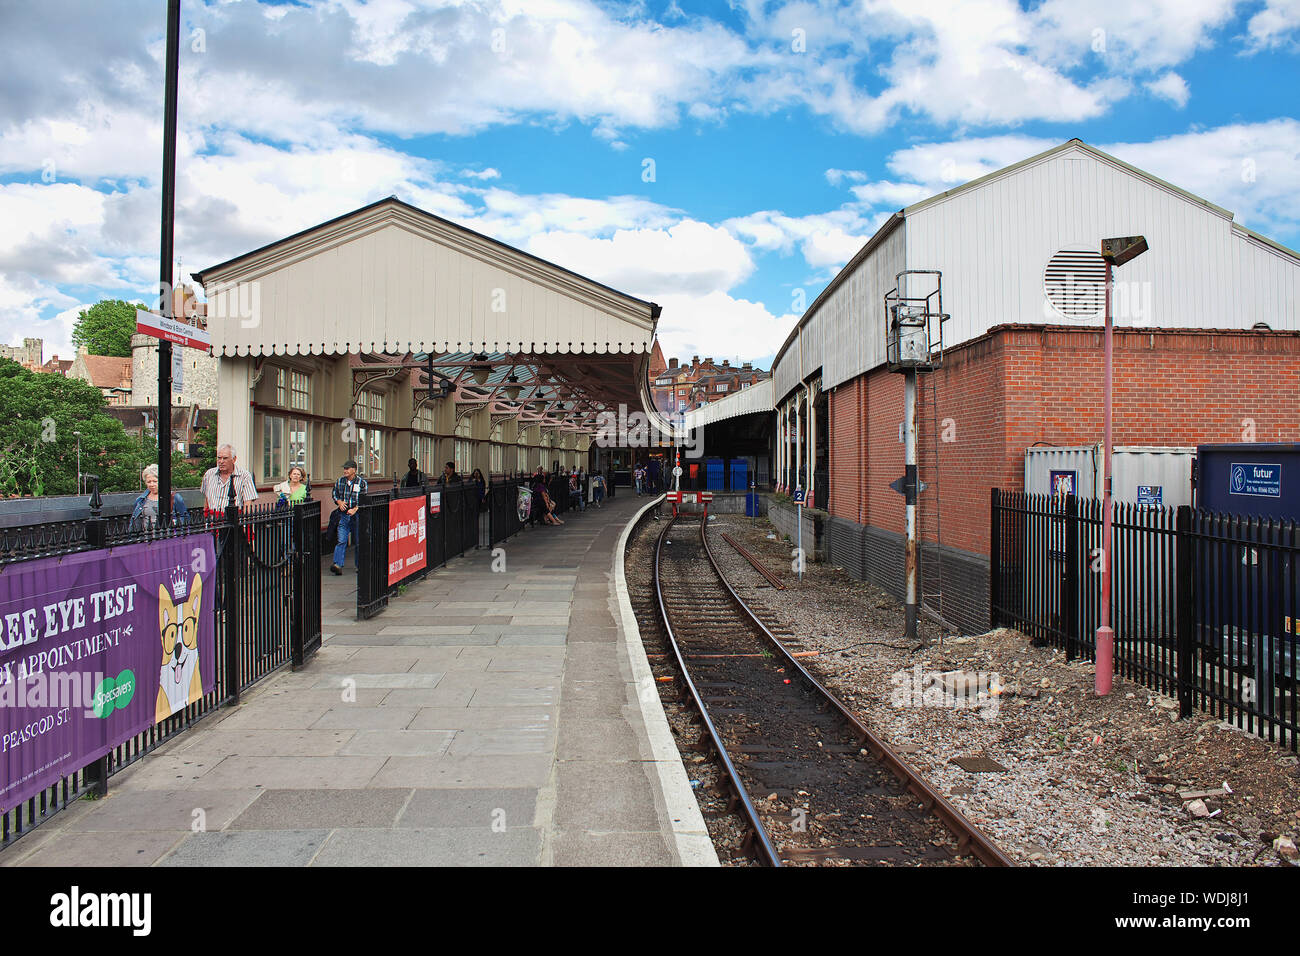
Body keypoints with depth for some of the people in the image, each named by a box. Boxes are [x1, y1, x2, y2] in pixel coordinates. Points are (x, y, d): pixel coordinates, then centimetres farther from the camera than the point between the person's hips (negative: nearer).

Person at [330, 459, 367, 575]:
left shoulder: (362, 482, -2)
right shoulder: (339, 482, 9)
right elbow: (335, 494, 21)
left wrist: (355, 509, -16)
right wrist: (339, 502, 0)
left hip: (357, 515, -2)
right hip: (344, 514, 2)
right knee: (341, 541, -8)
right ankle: (338, 565, -14)